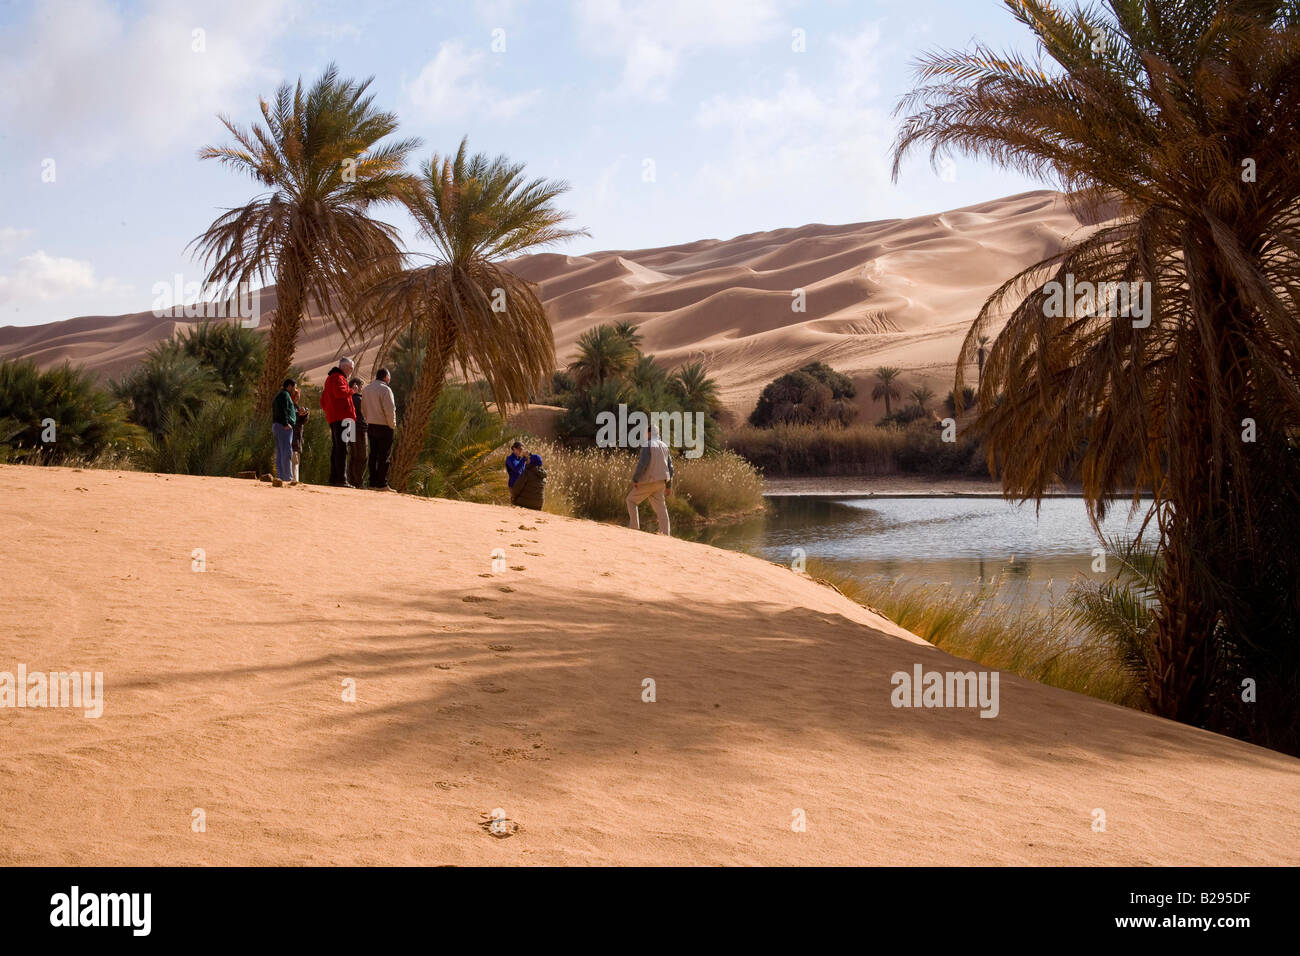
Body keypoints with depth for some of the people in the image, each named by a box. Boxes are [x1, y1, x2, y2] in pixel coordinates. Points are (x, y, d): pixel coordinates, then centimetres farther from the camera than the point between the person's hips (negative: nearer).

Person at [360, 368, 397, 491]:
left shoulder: (366, 389, 12)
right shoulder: (385, 389, -13)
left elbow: (363, 410, 16)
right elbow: (390, 410, -19)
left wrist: (370, 421, 17)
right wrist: (393, 425, -8)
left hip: (371, 426, 8)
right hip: (384, 427, -7)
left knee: (373, 455, 11)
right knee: (384, 456, -5)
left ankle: (373, 482, 12)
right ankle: (381, 484, -7)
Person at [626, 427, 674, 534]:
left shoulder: (647, 445, -11)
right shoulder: (664, 446, 12)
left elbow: (642, 463, -21)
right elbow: (670, 467, 15)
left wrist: (635, 479, -15)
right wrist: (669, 485, 21)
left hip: (648, 481, -7)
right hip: (661, 482, 7)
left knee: (631, 500, 9)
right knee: (660, 507, 9)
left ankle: (634, 527, 4)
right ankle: (665, 533, 5)